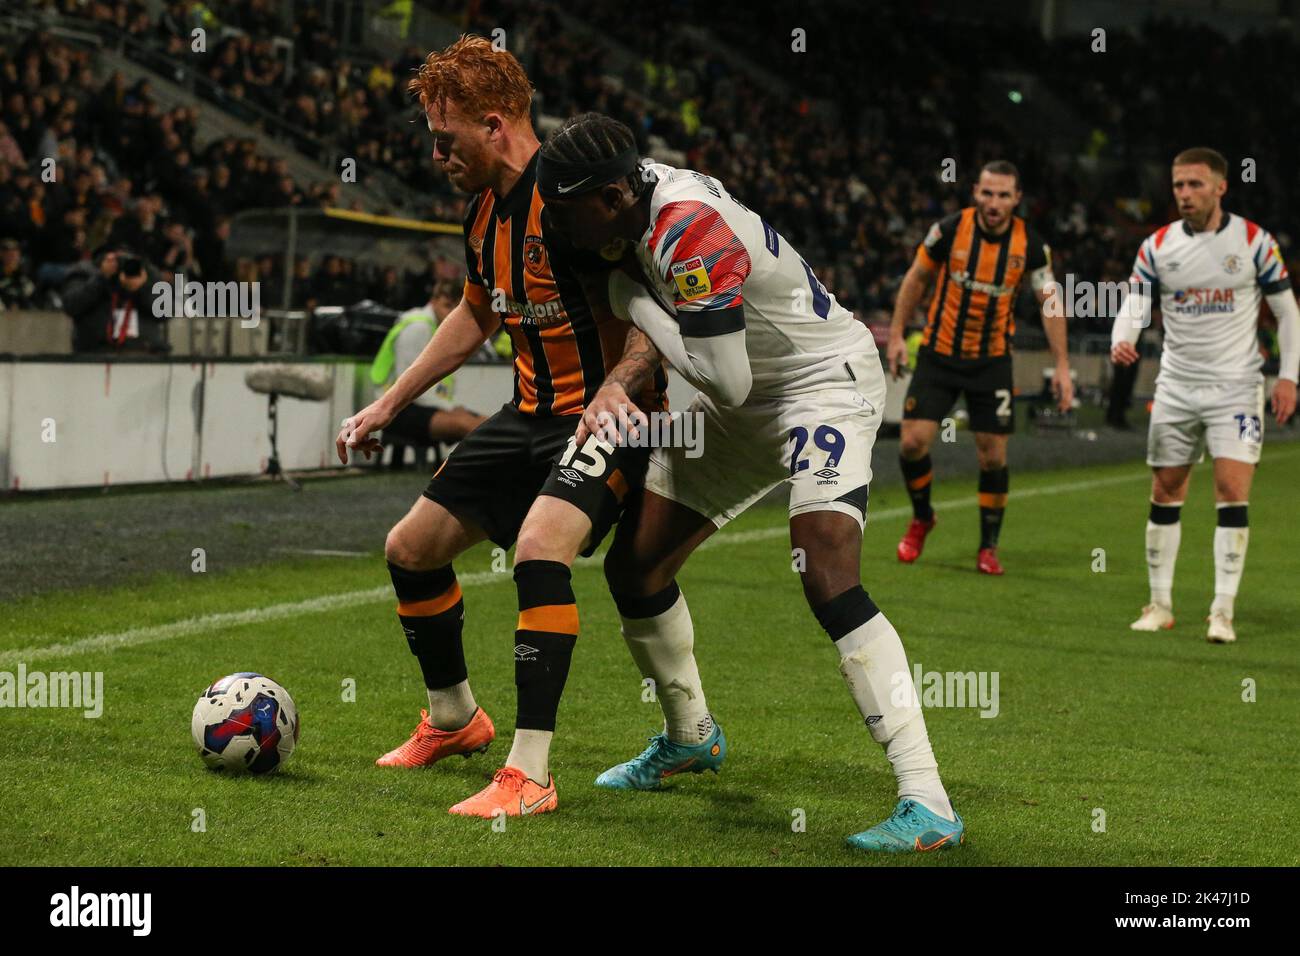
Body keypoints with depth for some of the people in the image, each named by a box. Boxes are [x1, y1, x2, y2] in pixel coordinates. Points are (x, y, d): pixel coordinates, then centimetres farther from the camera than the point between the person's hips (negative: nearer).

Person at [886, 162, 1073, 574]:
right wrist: (896, 334, 1)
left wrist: (1062, 365, -5)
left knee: (993, 456, -1)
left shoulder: (1029, 244, -9)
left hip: (992, 361, 0)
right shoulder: (950, 230, -12)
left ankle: (989, 547, 16)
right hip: (939, 354, 0)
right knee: (913, 442, -8)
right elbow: (916, 278, 3)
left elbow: (1050, 301, 0)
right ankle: (922, 517, 20)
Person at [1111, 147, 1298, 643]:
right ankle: (1160, 604, 16)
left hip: (1236, 385, -3)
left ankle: (1223, 611, -10)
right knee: (1165, 495, 5)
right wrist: (1121, 341, -27)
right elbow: (1134, 305, -5)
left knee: (1232, 492, -13)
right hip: (1176, 387, 3)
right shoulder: (1156, 246, 1)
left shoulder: (1254, 240, -4)